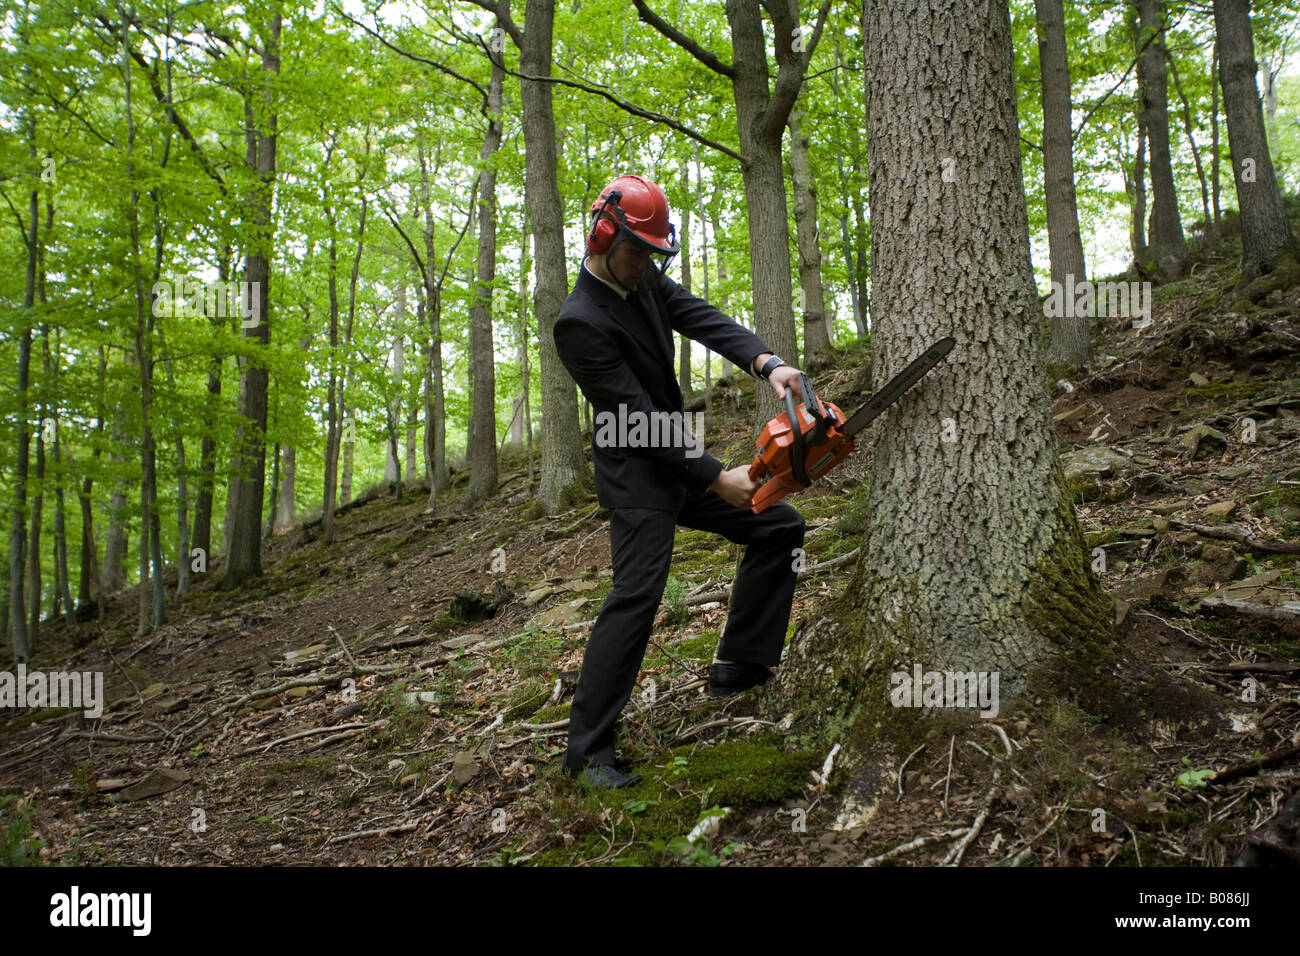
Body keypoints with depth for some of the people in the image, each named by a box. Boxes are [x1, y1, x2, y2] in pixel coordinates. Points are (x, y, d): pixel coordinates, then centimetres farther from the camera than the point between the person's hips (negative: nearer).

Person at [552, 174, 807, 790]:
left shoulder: (647, 284, 5)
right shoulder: (580, 323, -21)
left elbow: (704, 320, -7)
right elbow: (639, 417, -24)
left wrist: (766, 362, -27)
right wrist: (717, 477, -23)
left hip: (678, 463, 9)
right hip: (635, 476, -9)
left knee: (780, 528, 11)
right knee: (637, 592, -19)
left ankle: (737, 664, 14)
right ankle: (587, 748, -10)